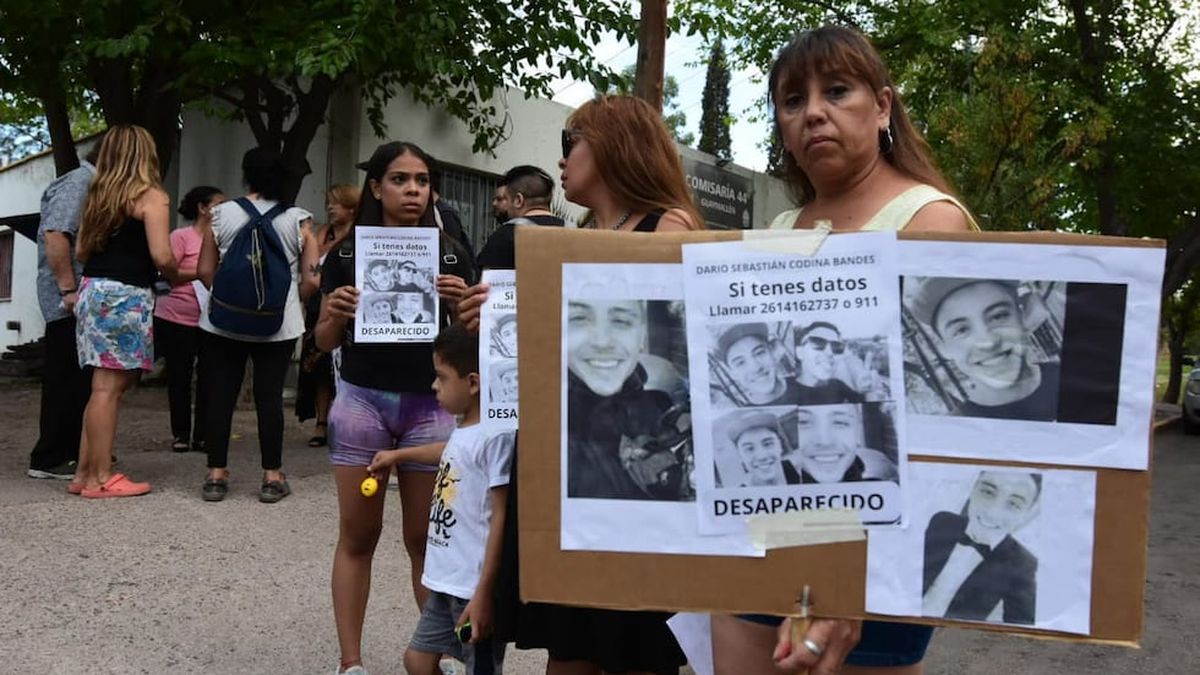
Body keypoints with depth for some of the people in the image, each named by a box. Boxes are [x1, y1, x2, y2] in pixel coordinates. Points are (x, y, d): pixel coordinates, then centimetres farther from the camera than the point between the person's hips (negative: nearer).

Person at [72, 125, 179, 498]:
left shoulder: (98, 194, 15)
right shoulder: (151, 196, -7)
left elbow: (81, 250, 17)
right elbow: (161, 256, -16)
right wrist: (175, 277, 4)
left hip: (93, 290, 7)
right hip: (125, 295, -7)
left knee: (104, 386, 12)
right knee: (109, 387, -4)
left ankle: (86, 473, 14)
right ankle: (101, 478, 1)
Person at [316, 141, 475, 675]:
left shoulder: (451, 255, 4)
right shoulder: (347, 254, 3)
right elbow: (324, 342, 7)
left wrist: (462, 303, -13)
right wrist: (336, 314, -14)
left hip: (429, 404, 0)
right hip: (362, 400, 0)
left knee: (427, 537, 5)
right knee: (357, 534, 5)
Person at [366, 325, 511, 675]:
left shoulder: (496, 436, -21)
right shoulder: (464, 429, 7)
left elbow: (502, 518, -22)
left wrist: (485, 593, -22)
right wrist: (399, 455, 45)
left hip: (475, 588, -10)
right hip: (446, 582, 10)